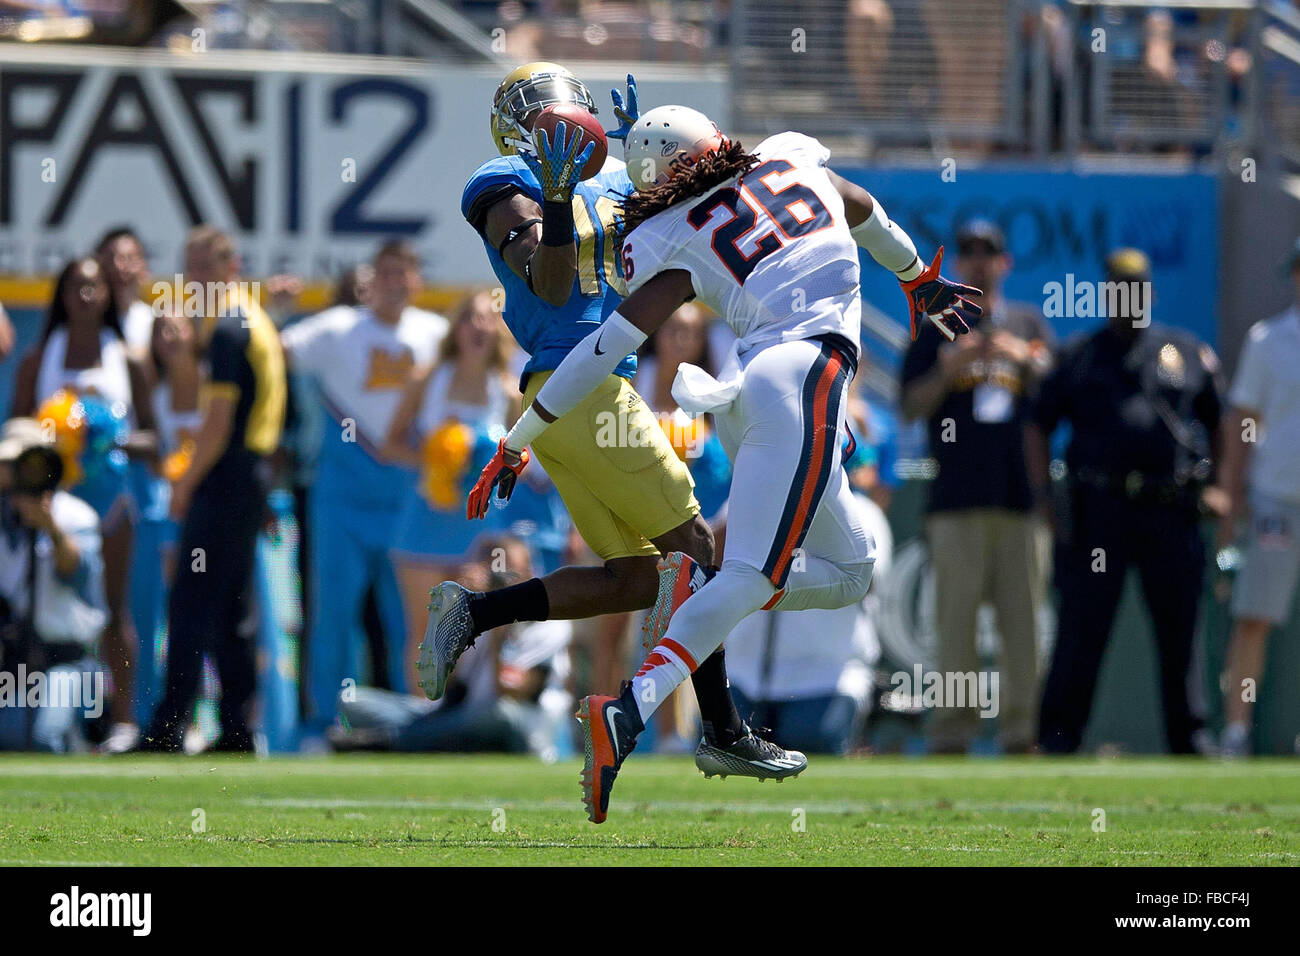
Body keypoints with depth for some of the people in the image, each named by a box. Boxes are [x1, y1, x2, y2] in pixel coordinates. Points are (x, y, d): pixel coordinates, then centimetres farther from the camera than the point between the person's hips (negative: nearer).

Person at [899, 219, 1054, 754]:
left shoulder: (1029, 324, 18)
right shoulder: (936, 328, 13)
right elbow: (912, 407, 5)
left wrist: (1024, 361, -10)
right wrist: (950, 368, -10)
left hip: (1021, 494, 1)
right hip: (958, 499, -1)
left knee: (1024, 616, -2)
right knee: (955, 615, -6)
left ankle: (1023, 726, -1)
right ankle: (951, 730, -4)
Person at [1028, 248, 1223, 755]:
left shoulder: (1189, 353, 15)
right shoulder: (1077, 356, 12)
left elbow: (1221, 423, 21)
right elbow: (1037, 424, 12)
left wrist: (1215, 488, 10)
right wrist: (1043, 498, 1)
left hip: (1172, 510, 1)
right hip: (1099, 510, -1)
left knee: (1180, 630, 3)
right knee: (1081, 627, -6)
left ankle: (1190, 737, 11)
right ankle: (1058, 733, -3)